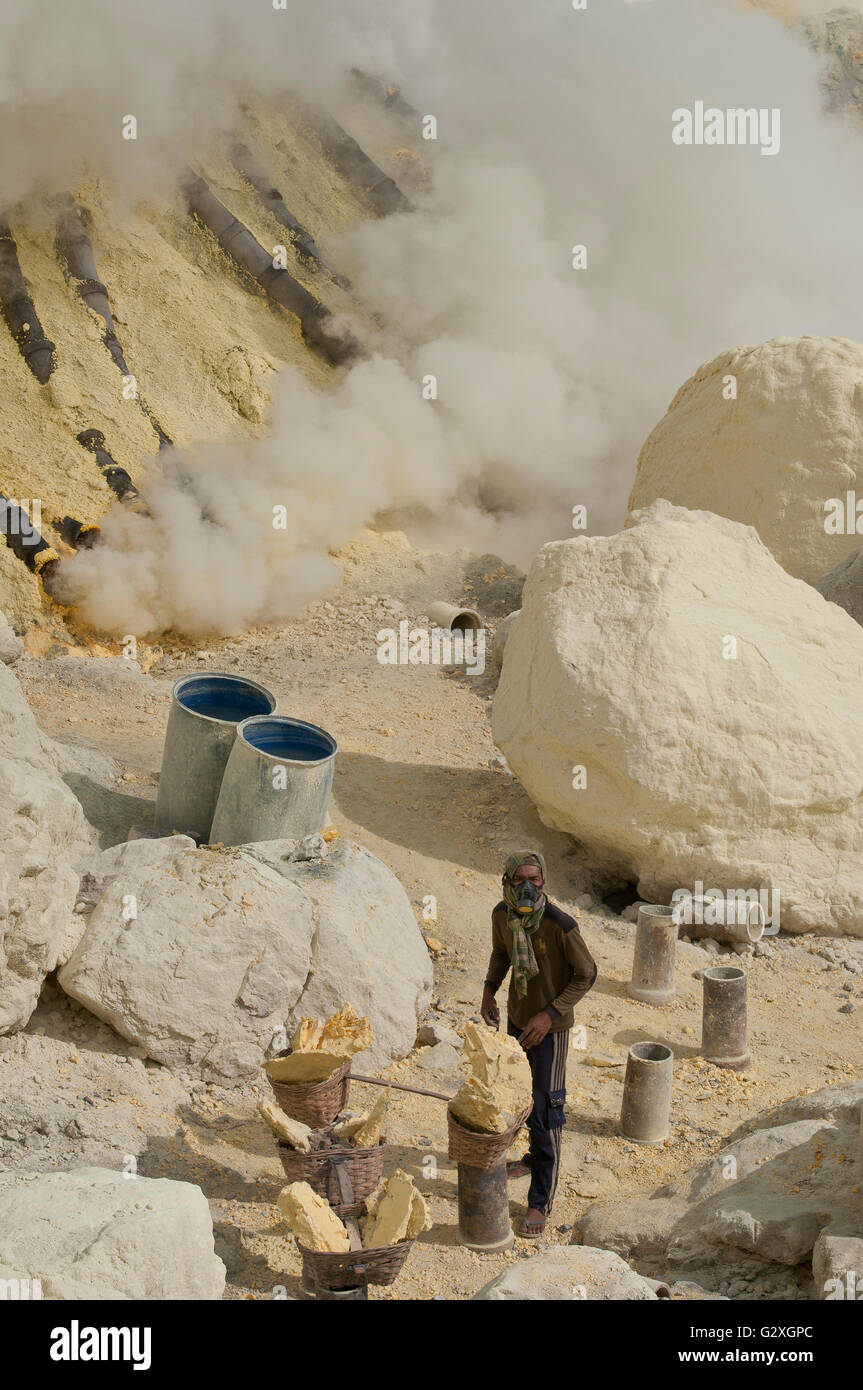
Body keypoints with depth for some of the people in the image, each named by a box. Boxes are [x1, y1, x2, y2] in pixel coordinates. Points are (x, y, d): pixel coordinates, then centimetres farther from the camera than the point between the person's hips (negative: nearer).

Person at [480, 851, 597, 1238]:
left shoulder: (560, 926, -28)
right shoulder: (502, 915, -10)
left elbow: (587, 974, -17)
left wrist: (549, 1015, -22)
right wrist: (489, 990, -2)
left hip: (550, 1027, -6)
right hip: (517, 1018, 6)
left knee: (545, 1111, -4)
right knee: (524, 1094, 25)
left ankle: (541, 1202, 5)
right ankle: (536, 1158, 50)